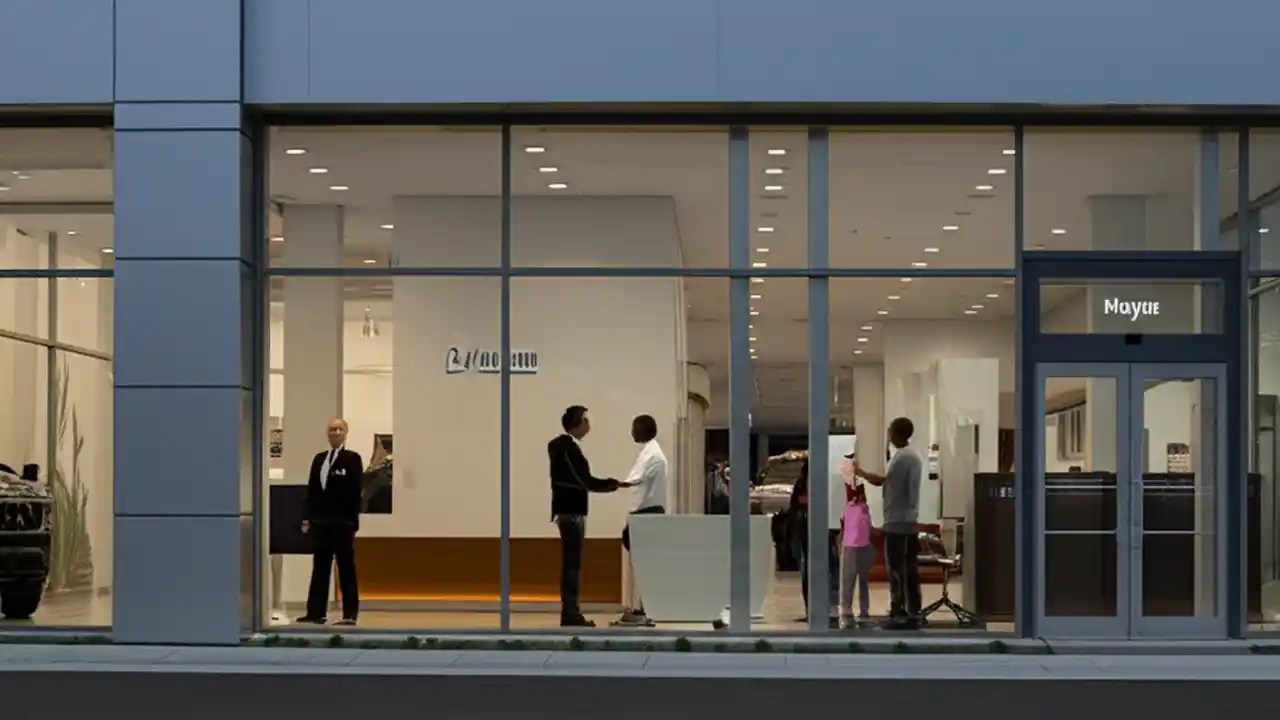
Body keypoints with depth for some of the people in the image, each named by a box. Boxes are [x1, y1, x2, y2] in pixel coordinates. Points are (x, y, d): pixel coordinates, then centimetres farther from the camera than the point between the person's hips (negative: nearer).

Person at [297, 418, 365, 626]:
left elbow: (355, 492, -8)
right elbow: (312, 490, 12)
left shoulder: (353, 459, -3)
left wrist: (353, 522, -14)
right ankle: (316, 612, 9)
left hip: (343, 522, -5)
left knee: (346, 569, 0)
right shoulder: (319, 459, 13)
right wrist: (307, 517, 4)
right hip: (321, 521, 5)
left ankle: (350, 615, 2)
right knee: (320, 567, 6)